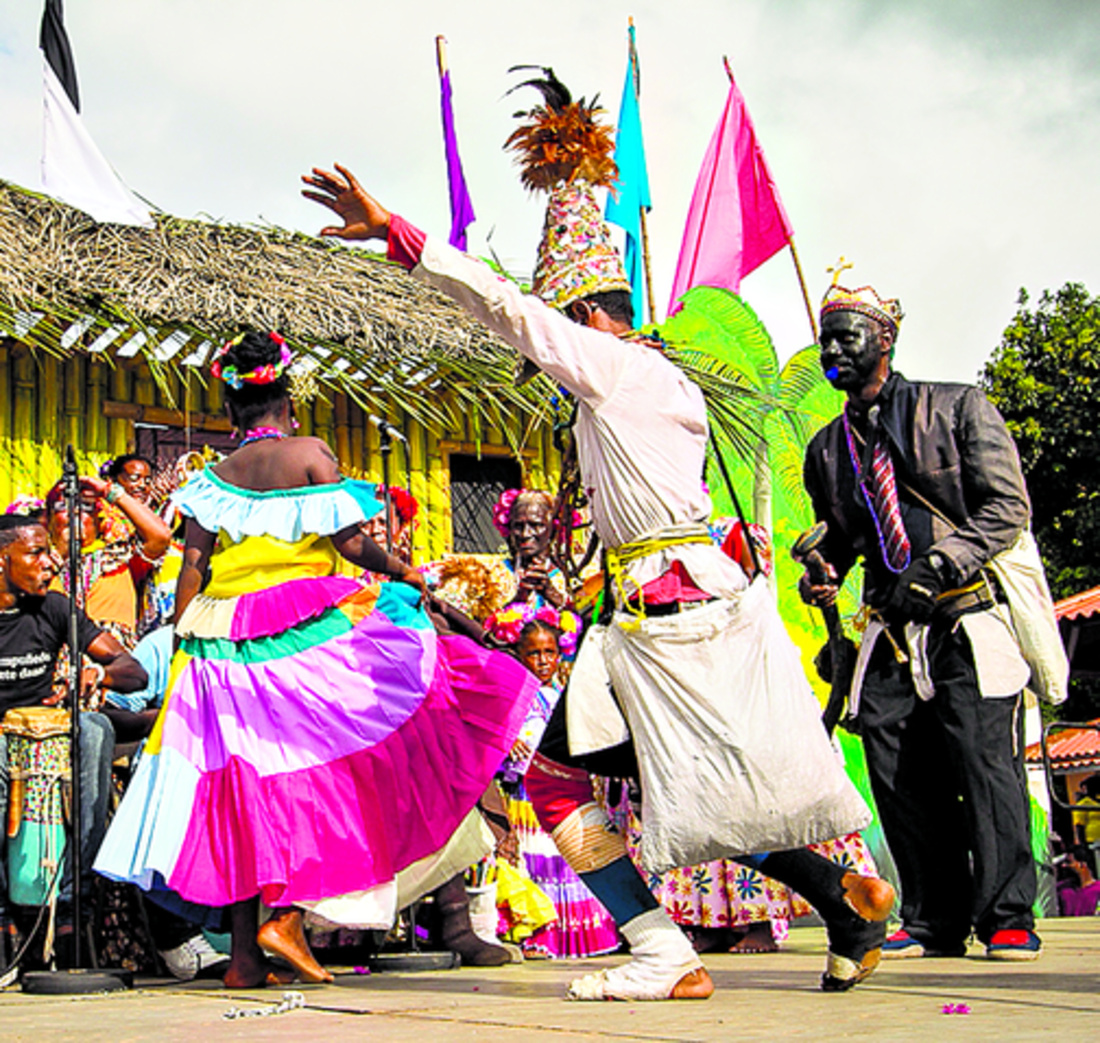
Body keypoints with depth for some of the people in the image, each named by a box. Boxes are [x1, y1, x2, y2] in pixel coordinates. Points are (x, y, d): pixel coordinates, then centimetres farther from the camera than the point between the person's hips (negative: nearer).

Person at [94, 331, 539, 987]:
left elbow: (193, 568, 5)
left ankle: (244, 954, 9)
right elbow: (352, 543, -8)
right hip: (306, 630, -5)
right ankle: (288, 915, -9)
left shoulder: (215, 477, 10)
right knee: (319, 776, 5)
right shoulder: (311, 455, -1)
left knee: (242, 788, 7)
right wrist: (405, 572, 8)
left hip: (223, 642, 5)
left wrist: (183, 645, 11)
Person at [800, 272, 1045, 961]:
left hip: (969, 624, -4)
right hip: (892, 634, 5)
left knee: (985, 761, -11)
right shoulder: (828, 448, 16)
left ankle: (1007, 917, 0)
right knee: (899, 774, -1)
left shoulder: (958, 409, 3)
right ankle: (935, 921, 11)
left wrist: (939, 566, -16)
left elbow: (1008, 506, -4)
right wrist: (822, 575, 3)